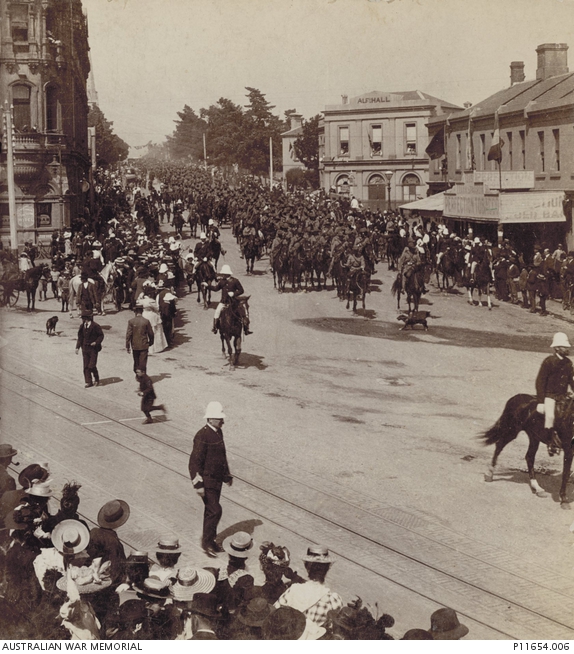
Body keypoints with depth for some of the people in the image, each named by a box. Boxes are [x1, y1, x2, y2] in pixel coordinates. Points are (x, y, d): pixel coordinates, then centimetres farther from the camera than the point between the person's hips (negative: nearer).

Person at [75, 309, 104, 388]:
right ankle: (88, 382, 12)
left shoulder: (95, 326, -11)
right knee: (86, 366, 4)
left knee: (92, 366, -8)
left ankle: (96, 379, 15)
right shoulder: (82, 326, 6)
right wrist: (77, 347, 7)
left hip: (93, 349, -5)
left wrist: (96, 342, -18)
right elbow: (80, 337, 13)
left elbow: (101, 335, -4)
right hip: (85, 348, 5)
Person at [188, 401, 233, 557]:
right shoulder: (202, 436, -21)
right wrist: (198, 485, -23)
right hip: (207, 480, -9)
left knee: (211, 511, 16)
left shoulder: (218, 432, 7)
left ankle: (209, 541, 28)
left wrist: (227, 475, 25)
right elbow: (195, 461, -21)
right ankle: (207, 543, 3)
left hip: (217, 479, 9)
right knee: (215, 510, -10)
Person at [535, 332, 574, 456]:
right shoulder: (548, 361, -11)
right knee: (550, 415, -24)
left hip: (563, 395, 7)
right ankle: (552, 442, -11)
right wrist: (540, 402, -13)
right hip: (549, 395, -7)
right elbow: (540, 381, -10)